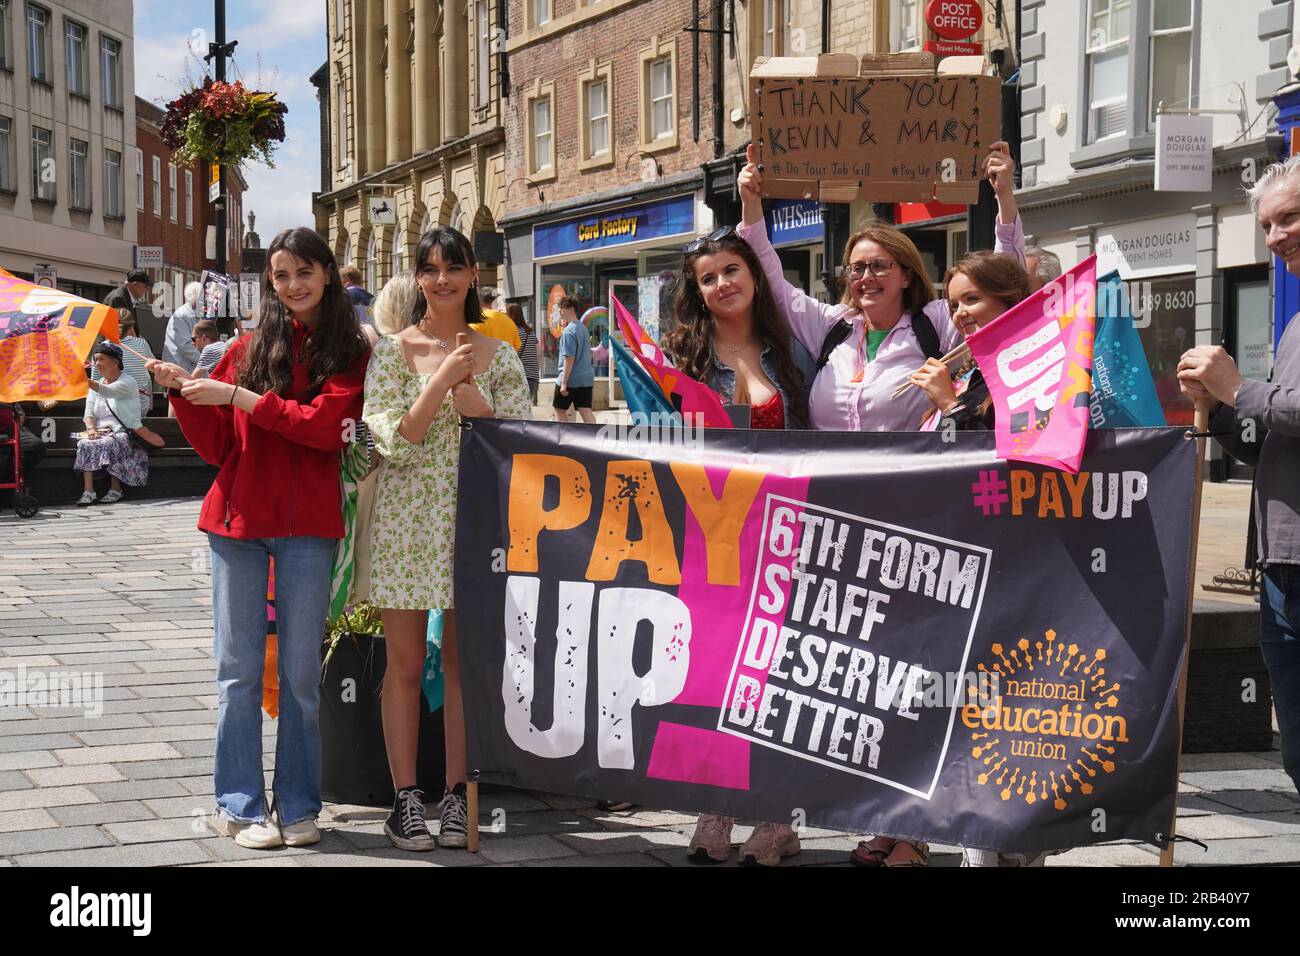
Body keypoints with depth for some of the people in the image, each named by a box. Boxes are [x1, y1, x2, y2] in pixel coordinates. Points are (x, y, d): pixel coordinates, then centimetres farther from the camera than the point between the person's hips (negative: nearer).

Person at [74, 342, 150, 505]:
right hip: (101, 431, 5)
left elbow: (108, 391, -25)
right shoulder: (96, 384, 18)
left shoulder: (128, 383, -4)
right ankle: (88, 492, -32)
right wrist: (91, 429, -17)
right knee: (84, 444, -27)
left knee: (107, 444, -36)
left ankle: (116, 490, -20)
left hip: (124, 432, -5)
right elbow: (89, 412, 6)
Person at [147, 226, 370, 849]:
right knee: (238, 669, 4)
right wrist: (185, 391, -6)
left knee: (301, 672, 5)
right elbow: (214, 447, 9)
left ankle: (298, 808, 14)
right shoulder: (249, 349, 8)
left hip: (308, 526, -1)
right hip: (238, 519, 1)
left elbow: (325, 426, -14)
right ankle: (240, 805, 10)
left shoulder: (349, 354, 3)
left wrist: (235, 396, -15)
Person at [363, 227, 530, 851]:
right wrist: (440, 380, -17)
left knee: (464, 661, 6)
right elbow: (393, 441, -9)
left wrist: (470, 397, -11)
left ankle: (456, 794, 14)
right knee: (406, 664, 2)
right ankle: (406, 796, 9)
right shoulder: (392, 352, 0)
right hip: (406, 522, -2)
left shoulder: (499, 358, 6)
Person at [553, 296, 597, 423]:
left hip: (571, 379, -7)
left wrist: (564, 382, -19)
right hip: (586, 377, 7)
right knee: (586, 412, 1)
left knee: (559, 409, 10)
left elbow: (569, 359, -20)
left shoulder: (569, 331, -15)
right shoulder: (583, 328, 12)